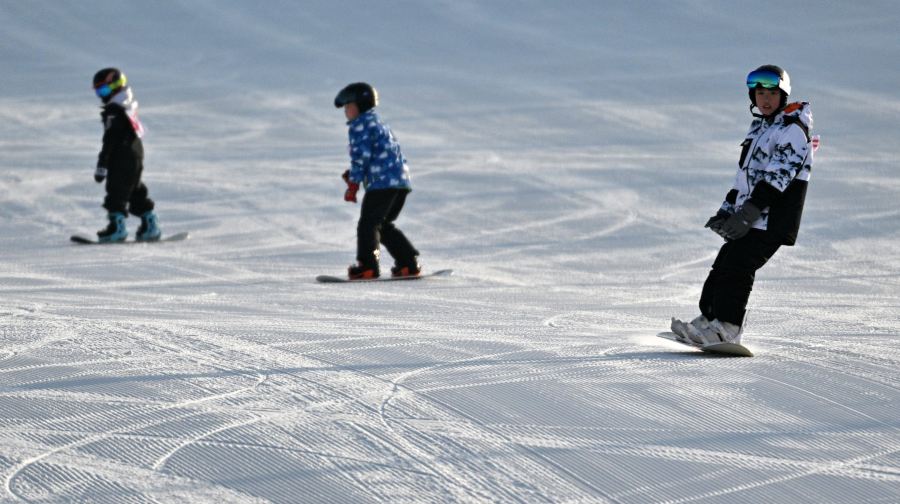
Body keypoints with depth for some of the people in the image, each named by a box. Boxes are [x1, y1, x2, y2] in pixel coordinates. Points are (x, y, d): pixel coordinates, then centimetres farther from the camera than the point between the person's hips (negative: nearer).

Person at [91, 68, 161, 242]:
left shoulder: (114, 111, -16)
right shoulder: (129, 105, 14)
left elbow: (110, 141, -20)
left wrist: (102, 165, -19)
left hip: (121, 159, -10)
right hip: (136, 155, 10)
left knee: (116, 191, -7)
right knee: (136, 190, 15)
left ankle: (117, 226, -11)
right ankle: (150, 224, 17)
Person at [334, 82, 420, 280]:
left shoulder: (360, 126, -4)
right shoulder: (379, 124, 27)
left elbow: (361, 156, -12)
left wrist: (353, 184, -8)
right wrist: (353, 174, 22)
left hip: (382, 182, -10)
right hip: (401, 181, 10)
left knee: (368, 224, -8)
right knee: (384, 225, 17)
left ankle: (368, 266, -15)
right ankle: (409, 263, 12)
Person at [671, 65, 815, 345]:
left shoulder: (792, 130, -10)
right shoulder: (760, 128, 21)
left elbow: (778, 175, -20)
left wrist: (749, 213, -26)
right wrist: (726, 211, 18)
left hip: (771, 219, -9)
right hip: (749, 218, 9)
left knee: (737, 268, -18)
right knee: (722, 266, 6)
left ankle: (726, 330, -22)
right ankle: (708, 321, 10)